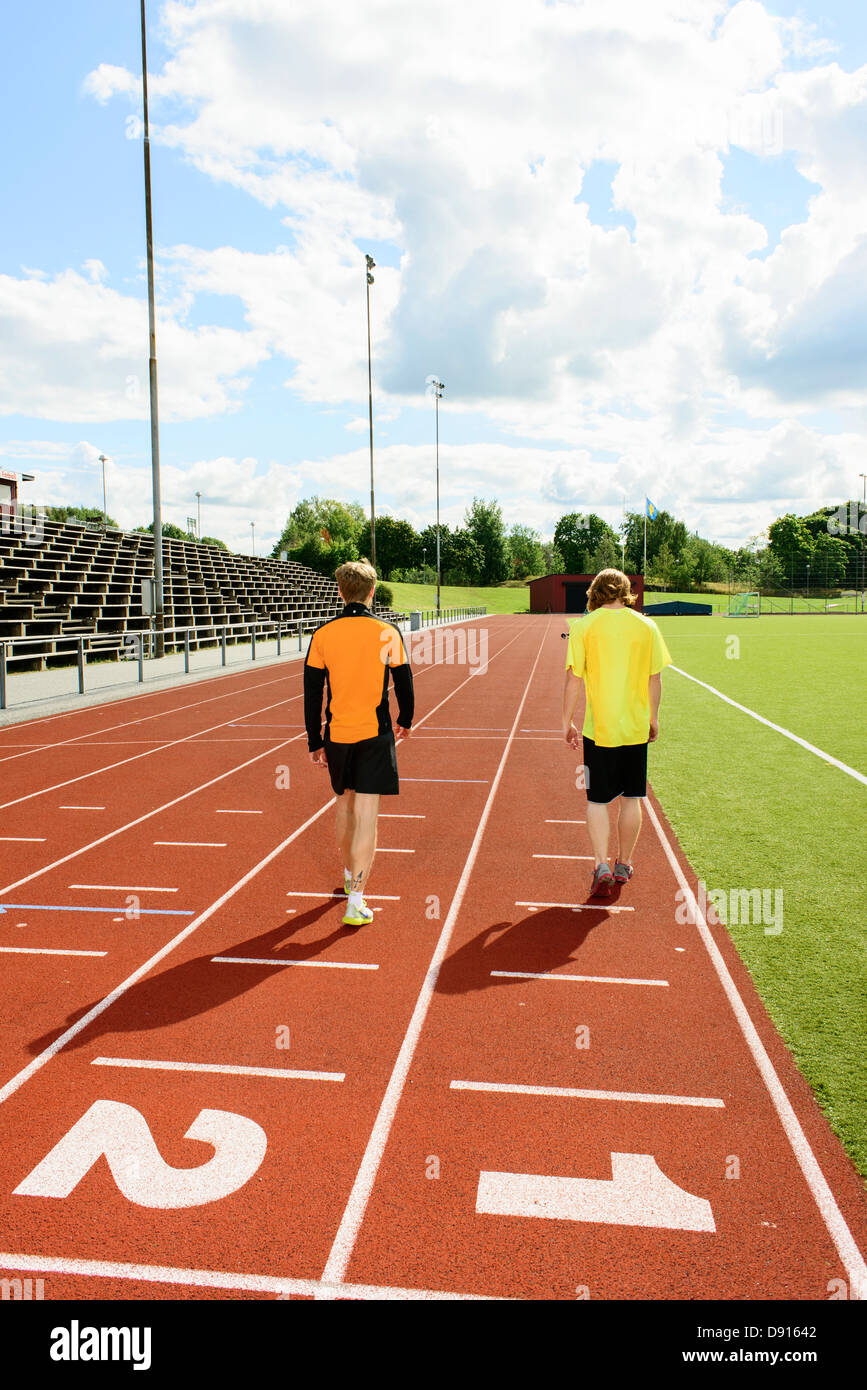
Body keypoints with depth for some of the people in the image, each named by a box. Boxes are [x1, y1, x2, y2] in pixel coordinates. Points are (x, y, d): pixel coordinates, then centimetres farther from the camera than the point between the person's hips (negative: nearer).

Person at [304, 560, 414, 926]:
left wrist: (315, 743, 8)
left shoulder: (323, 635, -1)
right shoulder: (387, 633, -6)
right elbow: (404, 683, 2)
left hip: (337, 736, 3)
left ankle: (350, 875, 41)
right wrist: (405, 722, 20)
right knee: (366, 816, -3)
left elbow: (312, 694, 1)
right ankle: (356, 901, -7)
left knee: (345, 805, 22)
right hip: (374, 734, -3)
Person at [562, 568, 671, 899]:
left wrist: (567, 722, 2)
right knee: (631, 799, 14)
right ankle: (623, 865, 24)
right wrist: (653, 718, 17)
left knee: (597, 800, 6)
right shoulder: (646, 626, 1)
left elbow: (574, 678, -7)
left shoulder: (583, 626, -5)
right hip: (636, 726, 2)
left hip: (598, 727, -2)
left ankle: (602, 865, -7)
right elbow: (655, 678, 5)